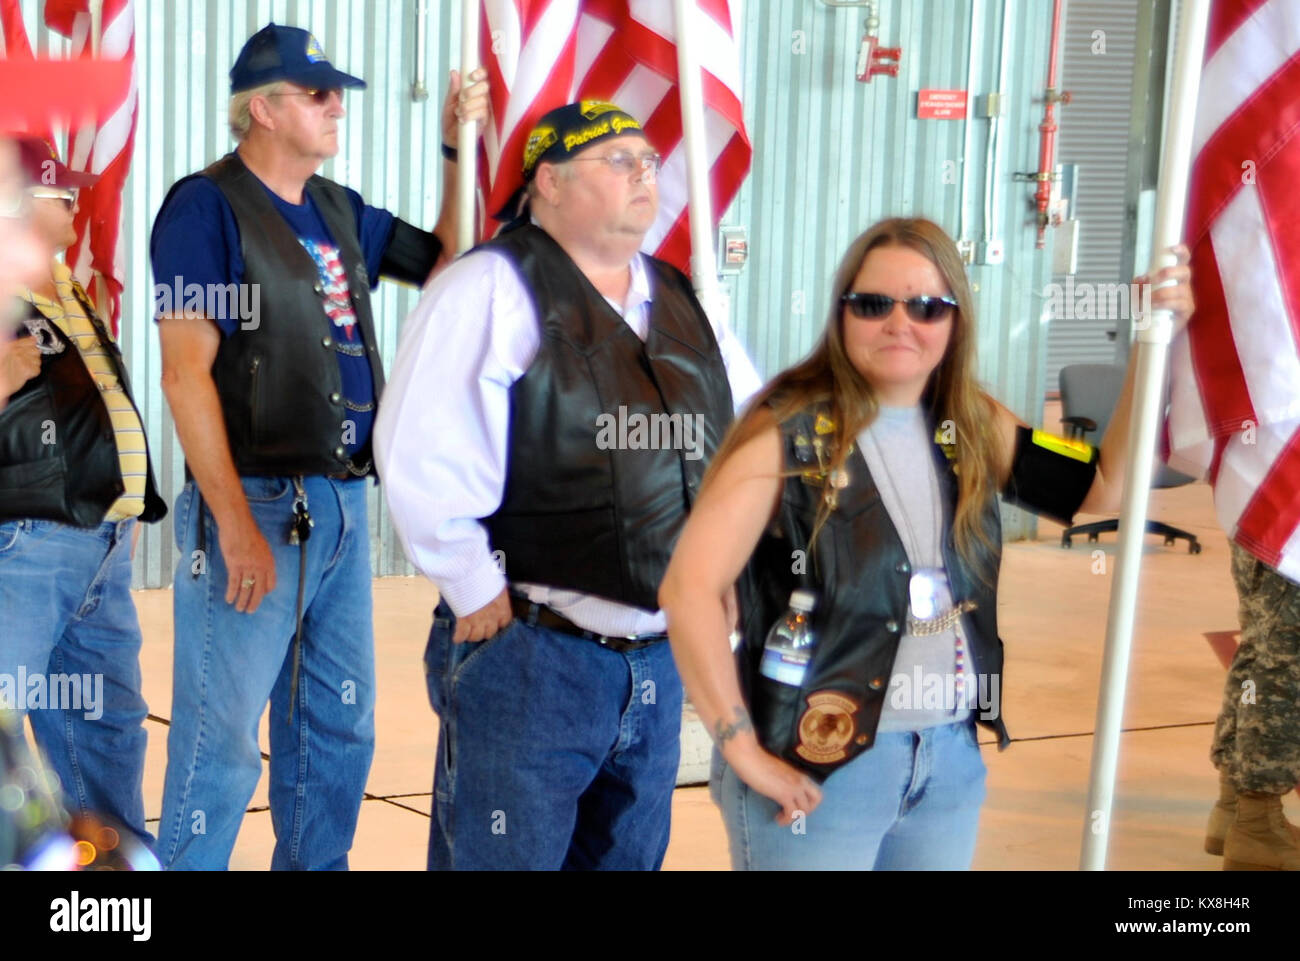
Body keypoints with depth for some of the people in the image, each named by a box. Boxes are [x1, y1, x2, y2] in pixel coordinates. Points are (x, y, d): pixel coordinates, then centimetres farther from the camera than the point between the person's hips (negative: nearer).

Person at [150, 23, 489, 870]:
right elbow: (186, 373, -15)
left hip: (344, 505, 8)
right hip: (259, 506, -8)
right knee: (221, 742, -5)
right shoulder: (209, 206, -8)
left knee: (339, 730, 14)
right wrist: (236, 528, -20)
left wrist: (460, 145, 12)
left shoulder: (339, 212, 14)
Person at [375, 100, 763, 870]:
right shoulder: (493, 291, -11)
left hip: (659, 659, 7)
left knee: (630, 856, 17)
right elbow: (425, 460, -19)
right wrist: (477, 593, -15)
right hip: (528, 655, -7)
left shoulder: (684, 305, 13)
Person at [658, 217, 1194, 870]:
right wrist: (744, 752, -20)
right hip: (815, 768, -6)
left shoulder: (975, 430, 6)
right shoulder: (789, 433, -13)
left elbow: (1105, 485, 4)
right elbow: (689, 589, -20)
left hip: (952, 760, 6)